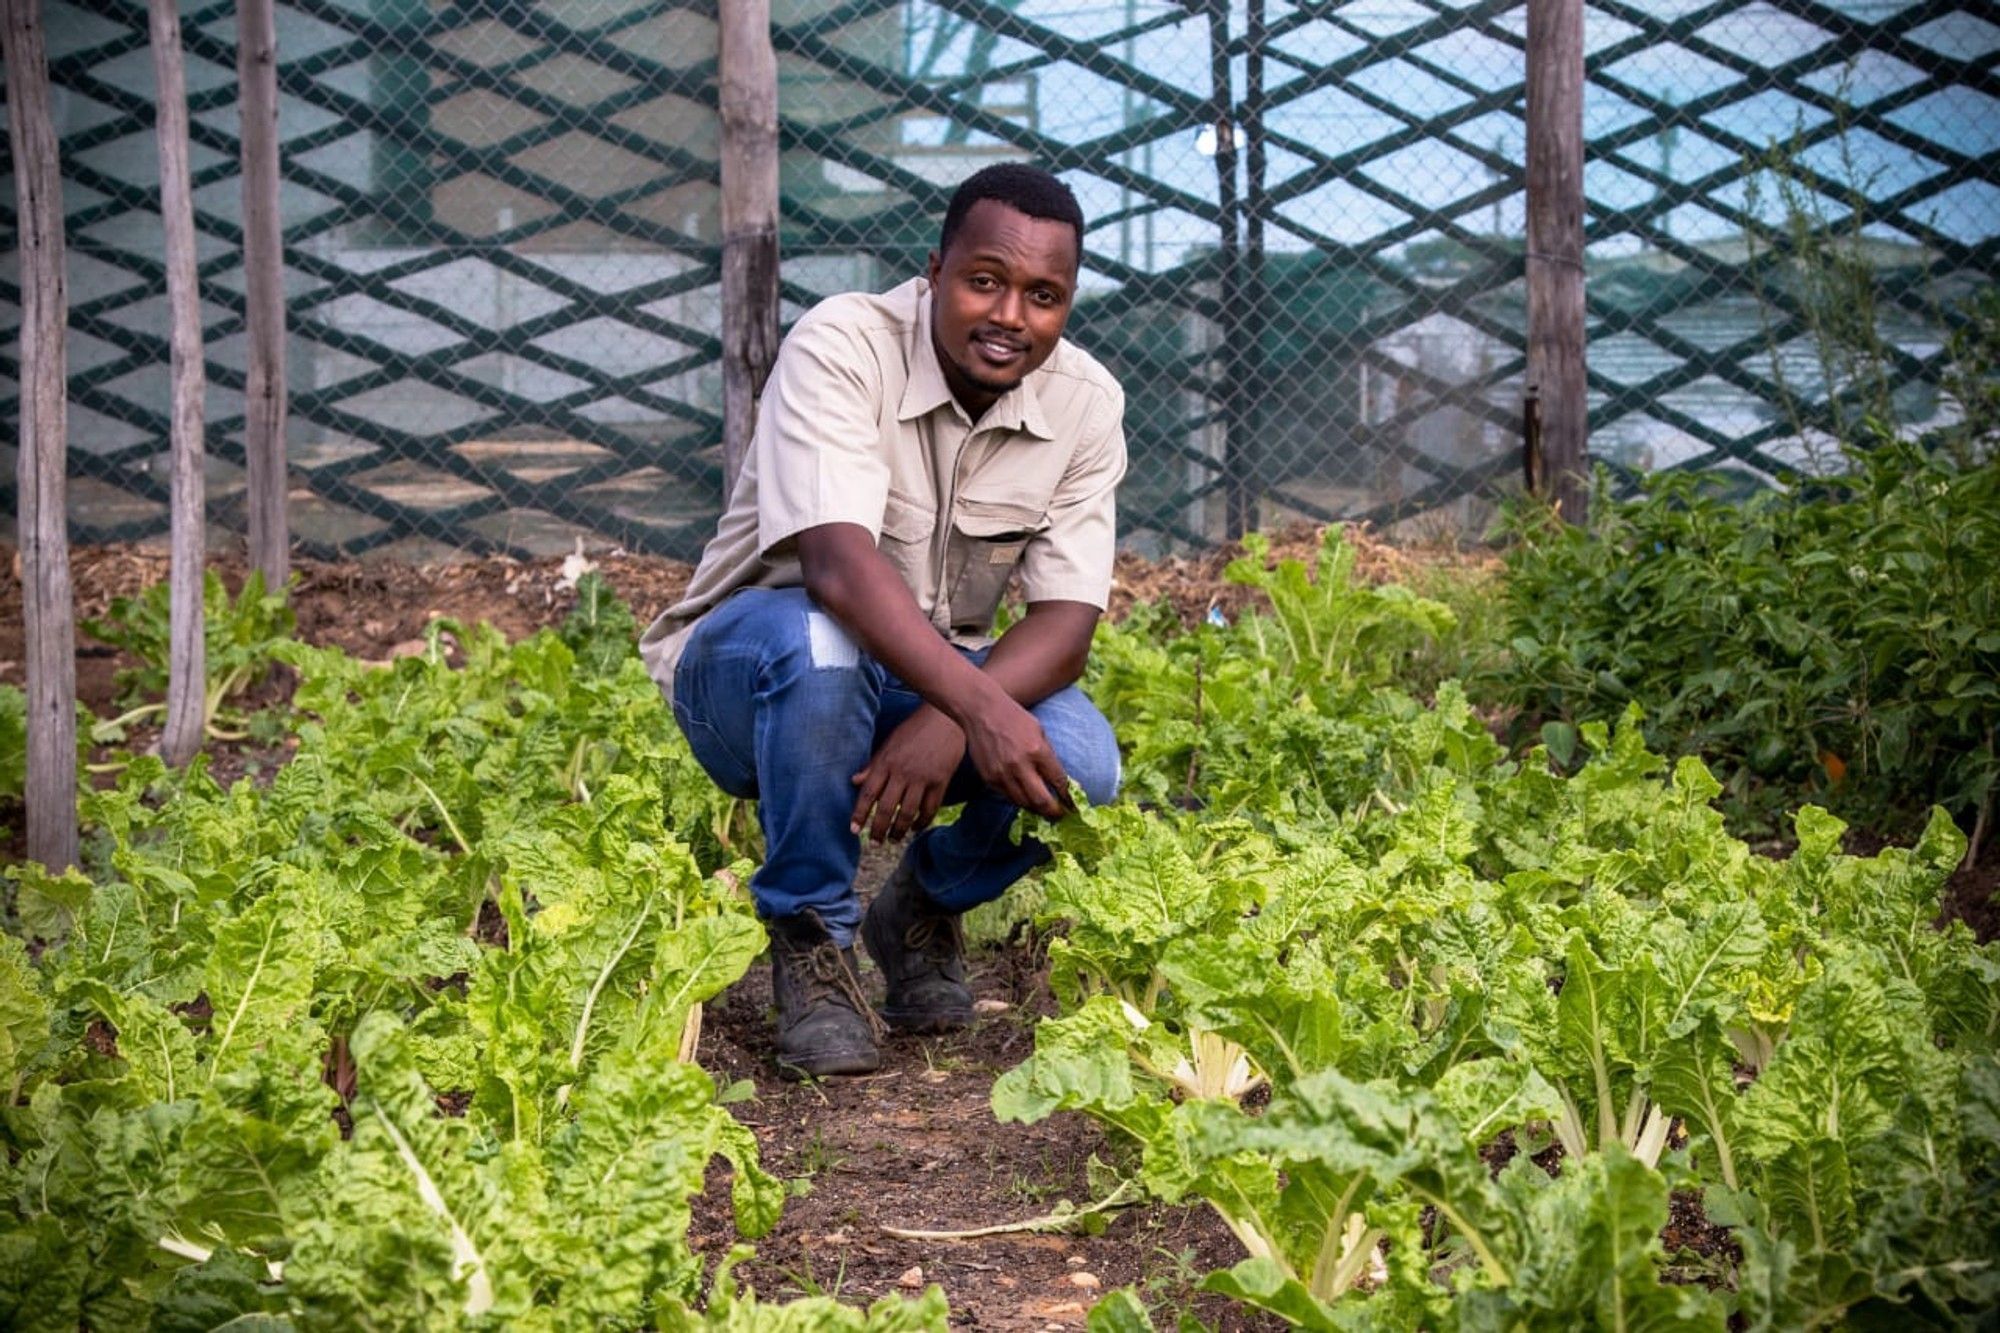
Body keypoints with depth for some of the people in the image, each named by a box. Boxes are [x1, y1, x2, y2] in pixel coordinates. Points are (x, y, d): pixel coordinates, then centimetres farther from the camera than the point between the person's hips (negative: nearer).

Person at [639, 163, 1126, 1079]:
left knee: (1079, 763, -26)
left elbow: (1067, 623, -14)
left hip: (942, 679, 4)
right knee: (817, 642, -39)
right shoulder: (842, 348, -22)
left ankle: (923, 908, 8)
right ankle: (811, 939, -17)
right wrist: (983, 709, -50)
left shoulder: (1085, 404, -7)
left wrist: (948, 721, -34)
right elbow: (839, 563, -37)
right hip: (747, 664, -4)